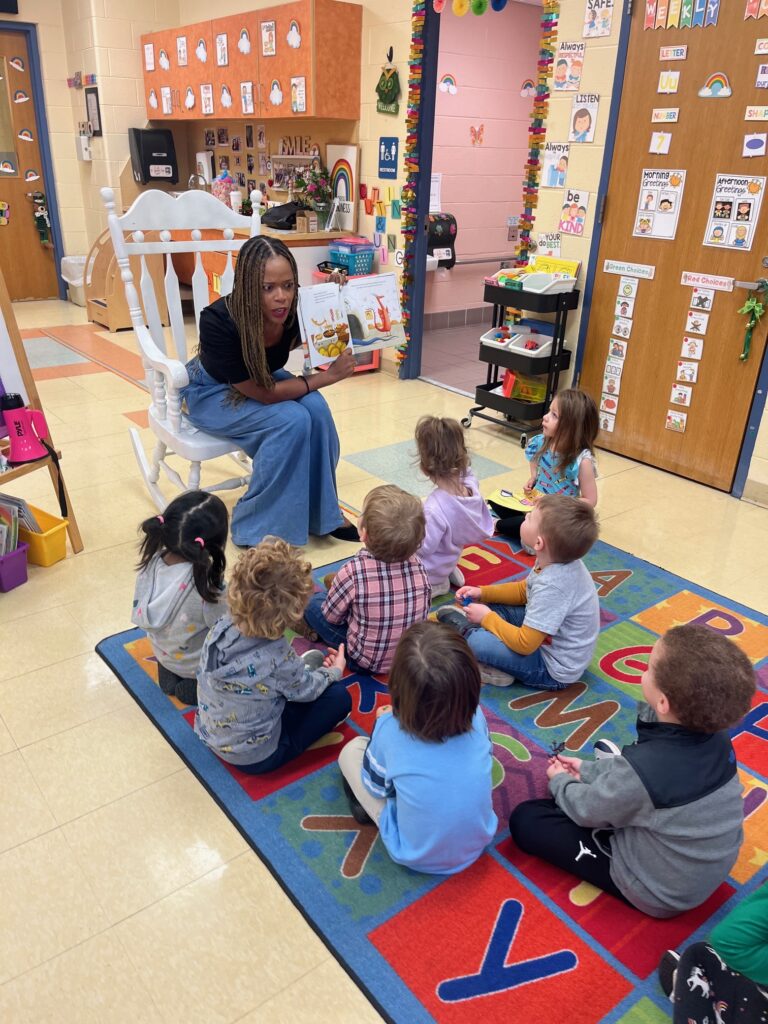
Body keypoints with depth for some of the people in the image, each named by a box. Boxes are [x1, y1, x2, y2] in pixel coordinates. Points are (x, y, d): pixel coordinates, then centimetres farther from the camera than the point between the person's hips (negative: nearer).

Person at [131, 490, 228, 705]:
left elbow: (140, 615, -5)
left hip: (163, 653, 6)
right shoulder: (206, 586, -39)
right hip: (200, 666, -6)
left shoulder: (151, 562, -23)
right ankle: (193, 687, 5)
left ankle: (169, 672, 18)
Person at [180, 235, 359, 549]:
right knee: (291, 420, -28)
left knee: (316, 409, -22)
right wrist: (329, 376, -26)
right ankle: (257, 529, -14)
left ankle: (321, 512, -4)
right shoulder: (218, 321, -36)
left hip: (262, 378, 5)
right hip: (213, 392, -5)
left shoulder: (293, 312, -23)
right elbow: (263, 393, -31)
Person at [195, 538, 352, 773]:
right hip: (255, 757, -6)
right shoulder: (279, 658, -35)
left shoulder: (221, 627, -19)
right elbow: (305, 690, -12)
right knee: (338, 695, 2)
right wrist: (335, 671, 10)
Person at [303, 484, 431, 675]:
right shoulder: (417, 564, -17)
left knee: (313, 602, 10)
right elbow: (426, 606, 0)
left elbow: (332, 617, -13)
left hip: (367, 661, -5)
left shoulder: (352, 572, -29)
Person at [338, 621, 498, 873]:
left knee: (353, 749, 9)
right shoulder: (476, 717, -19)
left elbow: (377, 787, -8)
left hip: (416, 855, -3)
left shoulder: (390, 730, -28)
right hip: (478, 844, 3)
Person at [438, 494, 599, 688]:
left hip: (554, 671, -9)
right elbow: (524, 590, 11)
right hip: (551, 641, 9)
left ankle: (468, 629, 7)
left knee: (477, 642, -23)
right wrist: (483, 593, 1)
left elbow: (524, 645, -28)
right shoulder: (559, 561, -9)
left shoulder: (552, 587, -35)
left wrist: (487, 617, -15)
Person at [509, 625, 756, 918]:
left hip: (657, 894, -7)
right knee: (607, 752, 20)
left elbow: (587, 811, -16)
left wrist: (560, 781, 6)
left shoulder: (639, 771, -37)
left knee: (525, 819, -2)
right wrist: (587, 769, 12)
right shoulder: (716, 736, -17)